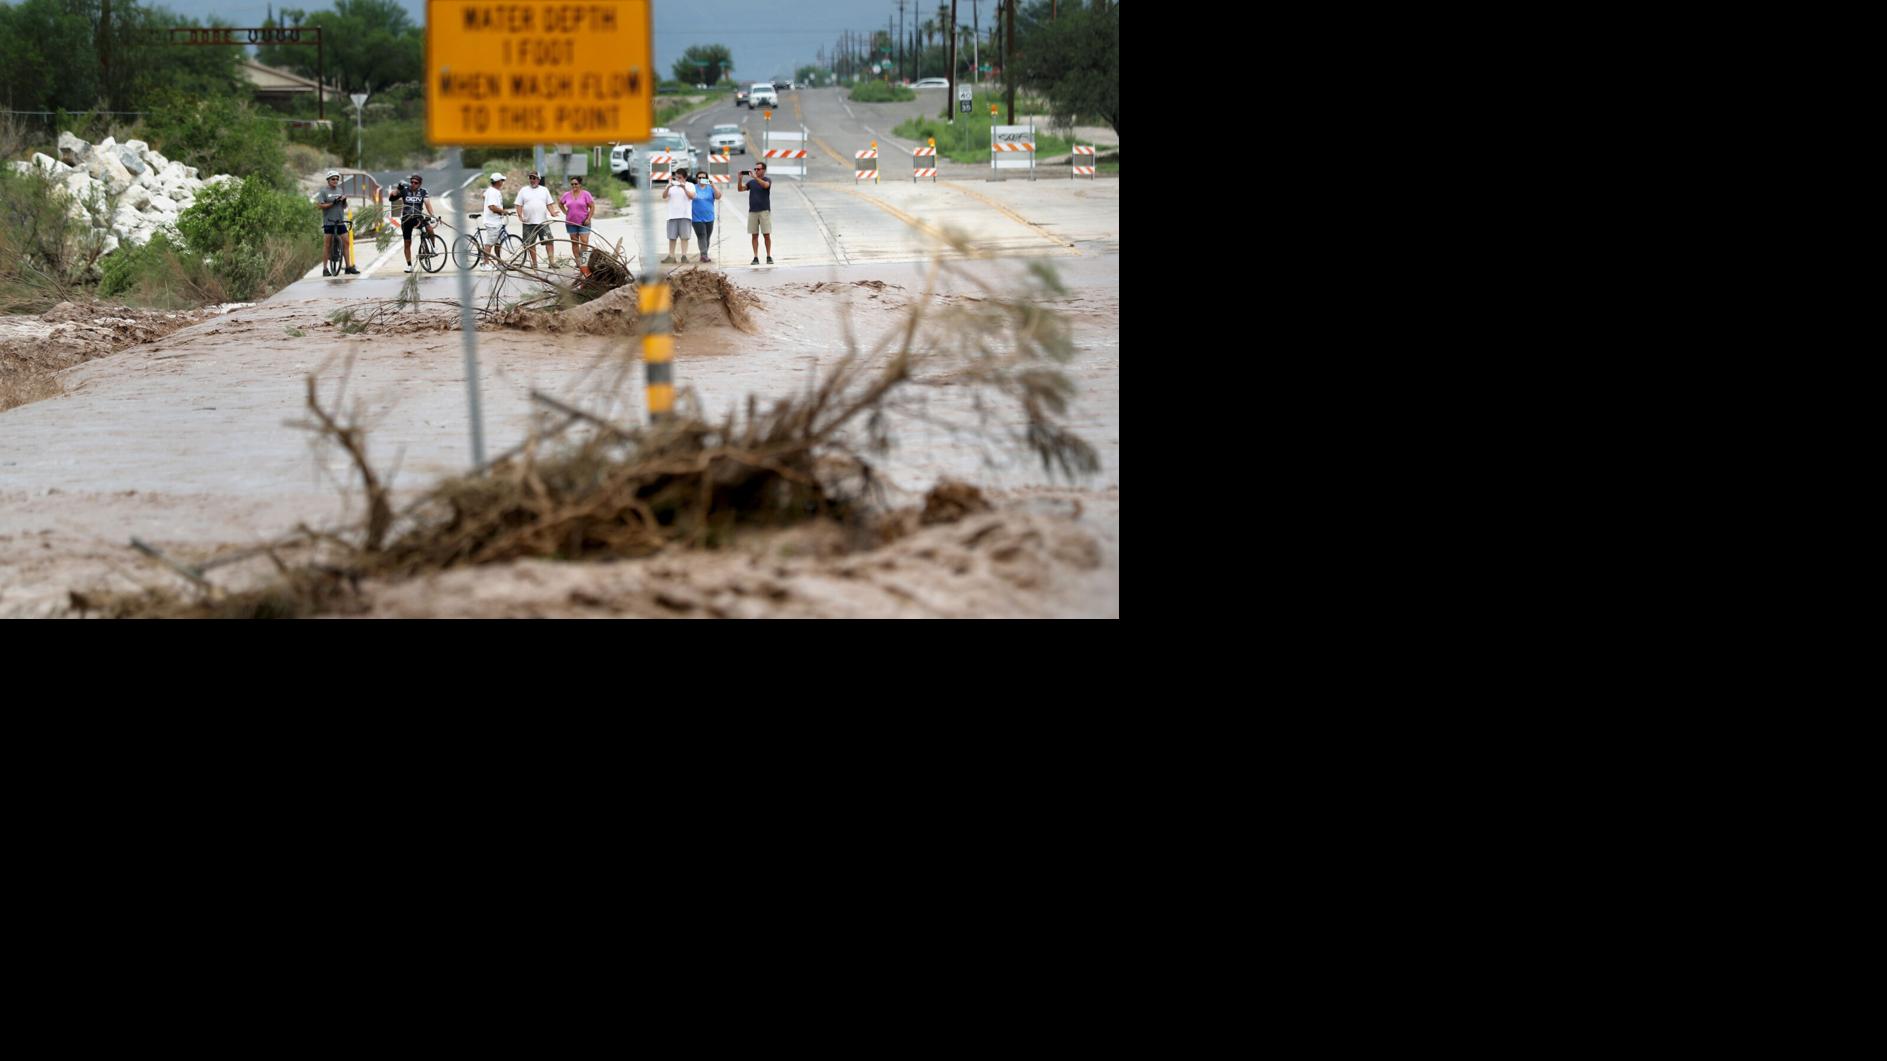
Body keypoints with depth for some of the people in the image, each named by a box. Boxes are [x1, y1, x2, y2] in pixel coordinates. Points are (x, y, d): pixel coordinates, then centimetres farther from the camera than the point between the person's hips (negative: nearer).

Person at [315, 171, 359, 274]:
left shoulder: (340, 191, 14)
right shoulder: (323, 192, -3)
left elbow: (345, 207, 17)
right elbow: (319, 206, -11)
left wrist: (344, 200, -5)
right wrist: (332, 203, -17)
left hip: (340, 222, 5)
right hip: (328, 222, -5)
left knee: (347, 242, 0)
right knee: (327, 244, -2)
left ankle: (349, 267, 6)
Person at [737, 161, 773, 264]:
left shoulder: (767, 180, 2)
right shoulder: (751, 182, 13)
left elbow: (765, 185, -21)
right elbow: (740, 189, 5)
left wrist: (755, 177, -26)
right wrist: (740, 178, -10)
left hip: (764, 211, -3)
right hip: (752, 211, 3)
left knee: (767, 235, -3)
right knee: (754, 235, 1)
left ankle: (769, 257, 3)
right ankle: (756, 258, 3)